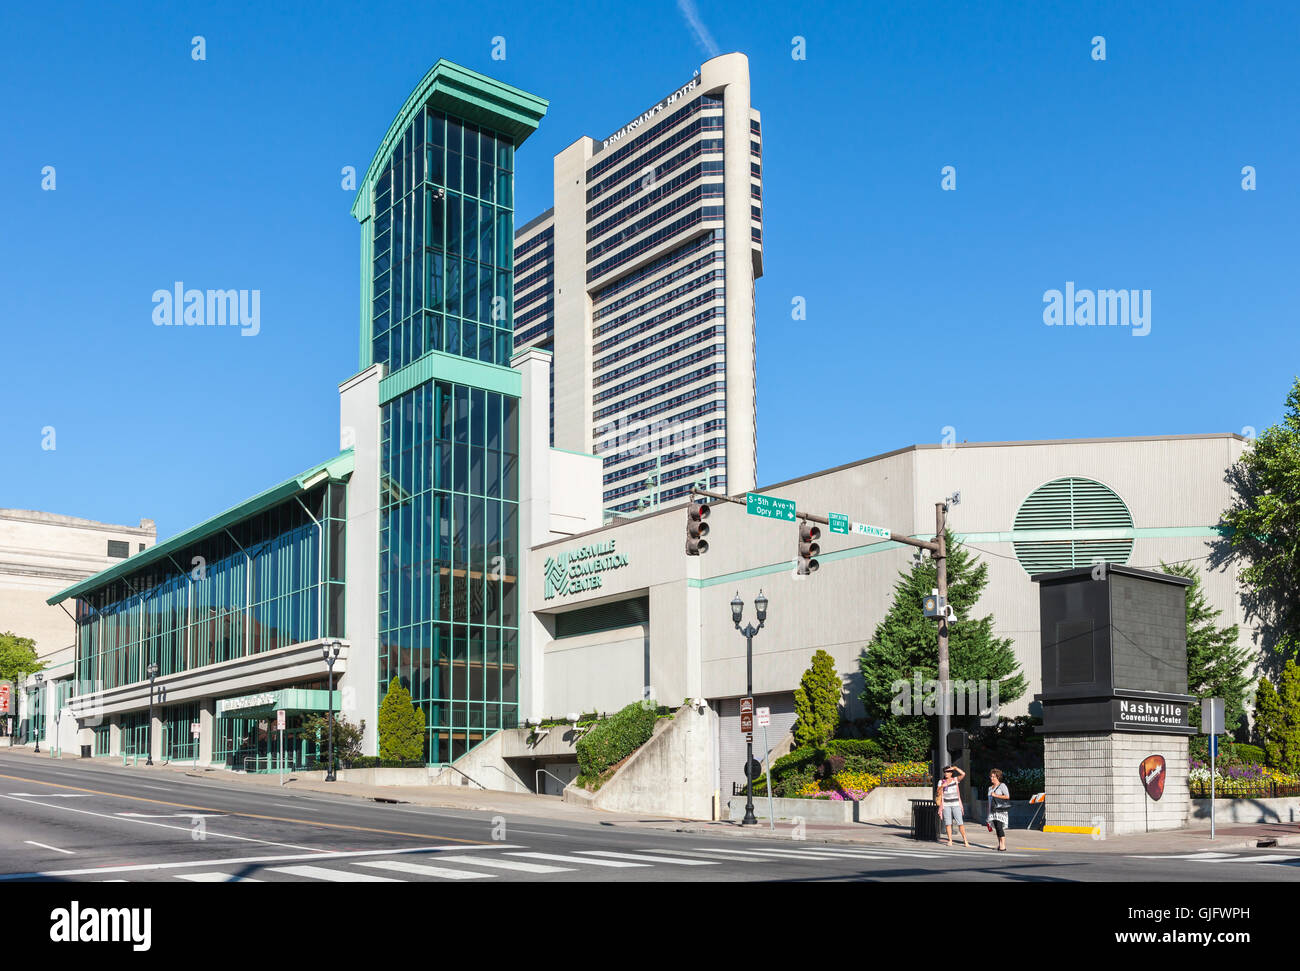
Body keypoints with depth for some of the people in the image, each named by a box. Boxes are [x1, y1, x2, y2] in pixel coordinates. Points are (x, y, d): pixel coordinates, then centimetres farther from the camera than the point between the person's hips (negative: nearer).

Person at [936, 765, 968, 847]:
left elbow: (963, 774, -12)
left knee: (960, 823, -6)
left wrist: (955, 768, -15)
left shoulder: (955, 780, 3)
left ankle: (965, 841, -4)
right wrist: (942, 786, -19)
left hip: (955, 804, -1)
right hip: (946, 805, 1)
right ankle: (950, 841, 6)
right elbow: (938, 792, -3)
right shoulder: (941, 781, 5)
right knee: (948, 823, 0)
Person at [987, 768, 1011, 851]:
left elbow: (1007, 796, -11)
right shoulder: (990, 788, 19)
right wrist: (988, 813, 17)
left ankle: (1003, 845, -16)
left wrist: (996, 795, -11)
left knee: (999, 827, -15)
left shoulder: (1002, 785, 0)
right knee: (997, 828, 4)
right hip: (993, 810, 7)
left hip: (1000, 809, -7)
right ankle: (999, 844, 6)